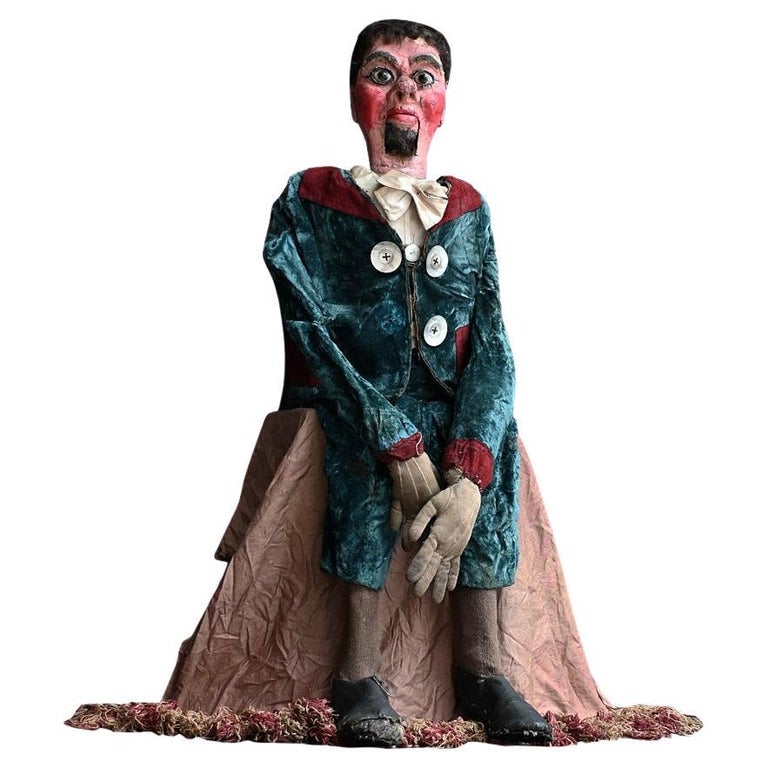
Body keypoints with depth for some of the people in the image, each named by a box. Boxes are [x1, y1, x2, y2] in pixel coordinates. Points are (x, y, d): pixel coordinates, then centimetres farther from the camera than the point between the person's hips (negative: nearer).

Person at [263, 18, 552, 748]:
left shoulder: (468, 210, 7)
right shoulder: (309, 202, 0)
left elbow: (490, 348, -7)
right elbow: (313, 336, -14)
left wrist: (469, 476, -26)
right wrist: (402, 448, -29)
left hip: (439, 414, 3)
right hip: (336, 411, -3)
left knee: (492, 424, -27)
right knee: (372, 430, -33)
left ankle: (479, 666, -28)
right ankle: (358, 674, -36)